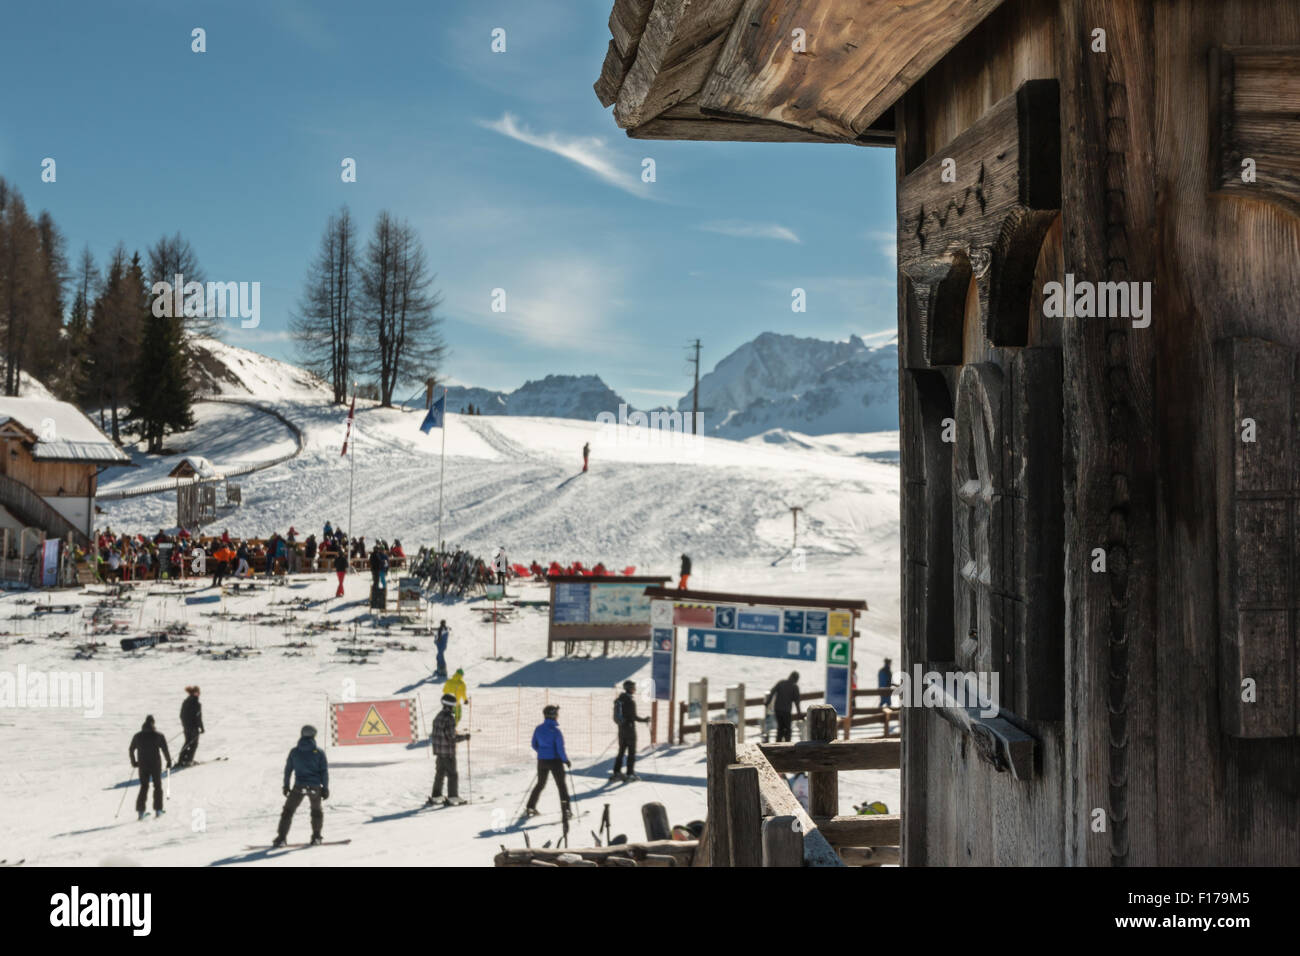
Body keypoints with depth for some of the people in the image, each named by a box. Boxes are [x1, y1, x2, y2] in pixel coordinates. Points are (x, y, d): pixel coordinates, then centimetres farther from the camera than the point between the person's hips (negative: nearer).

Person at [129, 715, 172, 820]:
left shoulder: (137, 736, -1)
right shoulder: (158, 736, -10)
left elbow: (131, 751, 6)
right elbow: (165, 750, -10)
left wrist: (134, 762, 20)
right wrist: (169, 762, 5)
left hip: (142, 766, 2)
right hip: (156, 765, -2)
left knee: (143, 787, 14)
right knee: (157, 786, 15)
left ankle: (140, 811, 4)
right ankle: (158, 810, 14)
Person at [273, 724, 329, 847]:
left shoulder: (294, 752, 2)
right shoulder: (319, 752, -2)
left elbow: (288, 769, 7)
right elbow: (324, 771, -2)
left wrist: (286, 786, 15)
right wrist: (325, 788, 3)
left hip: (299, 786, 0)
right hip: (315, 787, 0)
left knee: (288, 811, 8)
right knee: (316, 811, 22)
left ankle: (281, 837, 0)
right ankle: (316, 837, 20)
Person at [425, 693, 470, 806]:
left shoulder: (438, 716, 7)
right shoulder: (449, 718, -21)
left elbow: (434, 734, 11)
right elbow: (451, 737, -21)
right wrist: (464, 737, -10)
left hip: (439, 750, 8)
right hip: (448, 751, -8)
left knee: (440, 773, 16)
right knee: (452, 774, 1)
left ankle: (435, 796, 20)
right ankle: (451, 798, 3)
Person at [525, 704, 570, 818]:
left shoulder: (538, 729, -2)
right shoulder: (556, 731, -18)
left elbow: (534, 745, 7)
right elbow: (560, 749, -18)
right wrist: (566, 760, -3)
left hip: (542, 761, 5)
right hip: (555, 761, -5)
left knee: (540, 784, 22)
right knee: (561, 785, 8)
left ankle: (530, 808, 22)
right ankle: (565, 810, 3)